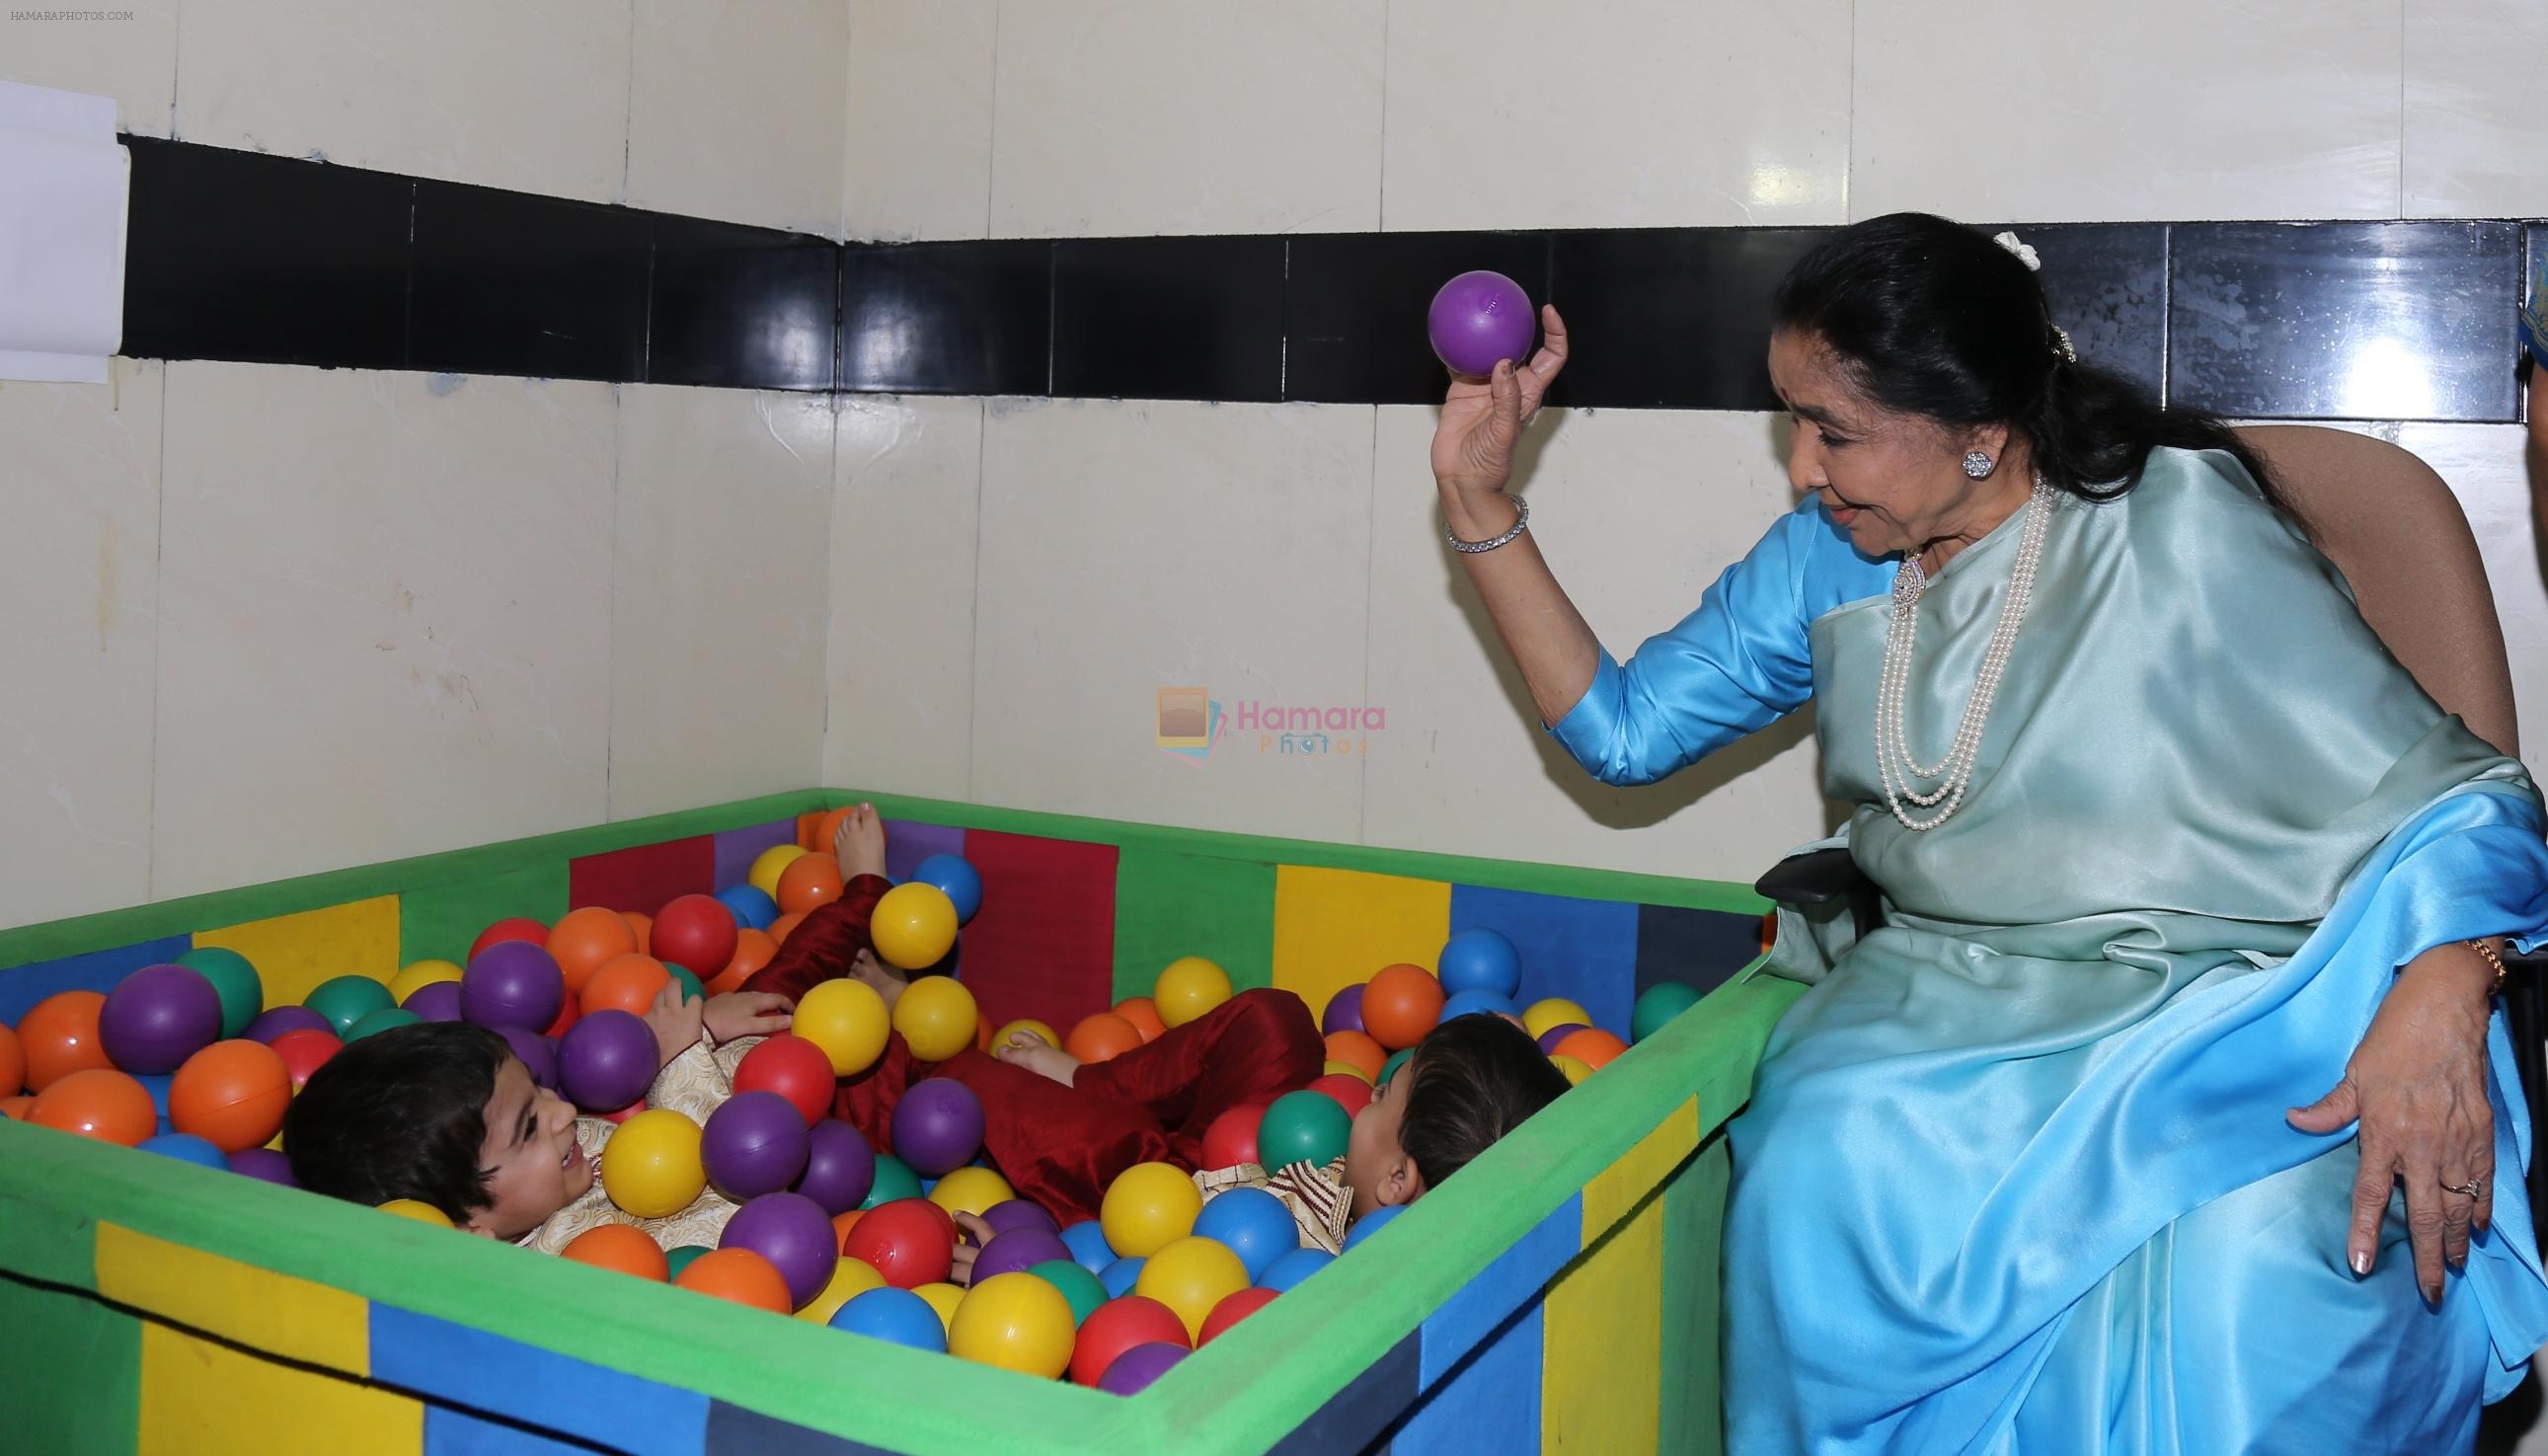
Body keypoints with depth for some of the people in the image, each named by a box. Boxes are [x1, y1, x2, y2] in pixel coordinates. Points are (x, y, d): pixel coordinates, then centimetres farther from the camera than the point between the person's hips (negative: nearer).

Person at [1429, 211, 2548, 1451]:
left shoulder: (2185, 537, -10)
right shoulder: (1828, 561, 6)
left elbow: (2447, 796, -9)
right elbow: (1624, 726, 10)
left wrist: (2437, 1014, -29)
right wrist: (1479, 501, 4)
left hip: (2218, 1008, -3)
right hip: (1950, 998, 4)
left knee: (2248, 1268, -34)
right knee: (1820, 1167, -29)